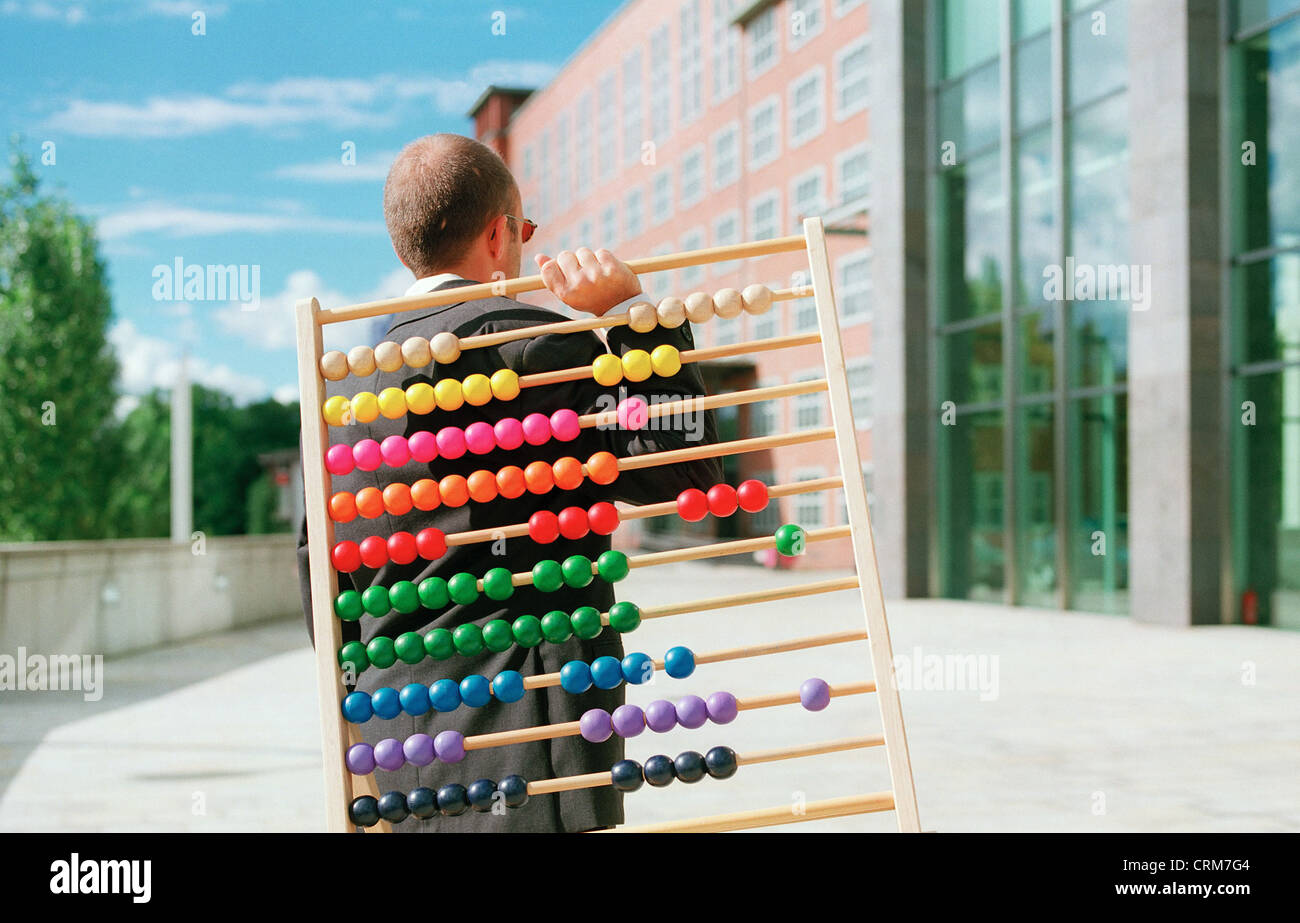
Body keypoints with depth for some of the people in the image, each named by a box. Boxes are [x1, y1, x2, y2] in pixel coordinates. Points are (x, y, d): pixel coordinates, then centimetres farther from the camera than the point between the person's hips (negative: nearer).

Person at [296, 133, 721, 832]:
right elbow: (686, 467, -10)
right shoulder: (515, 339, -9)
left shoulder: (343, 388, 15)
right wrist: (633, 318, -4)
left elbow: (325, 595, 19)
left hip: (396, 735, 8)